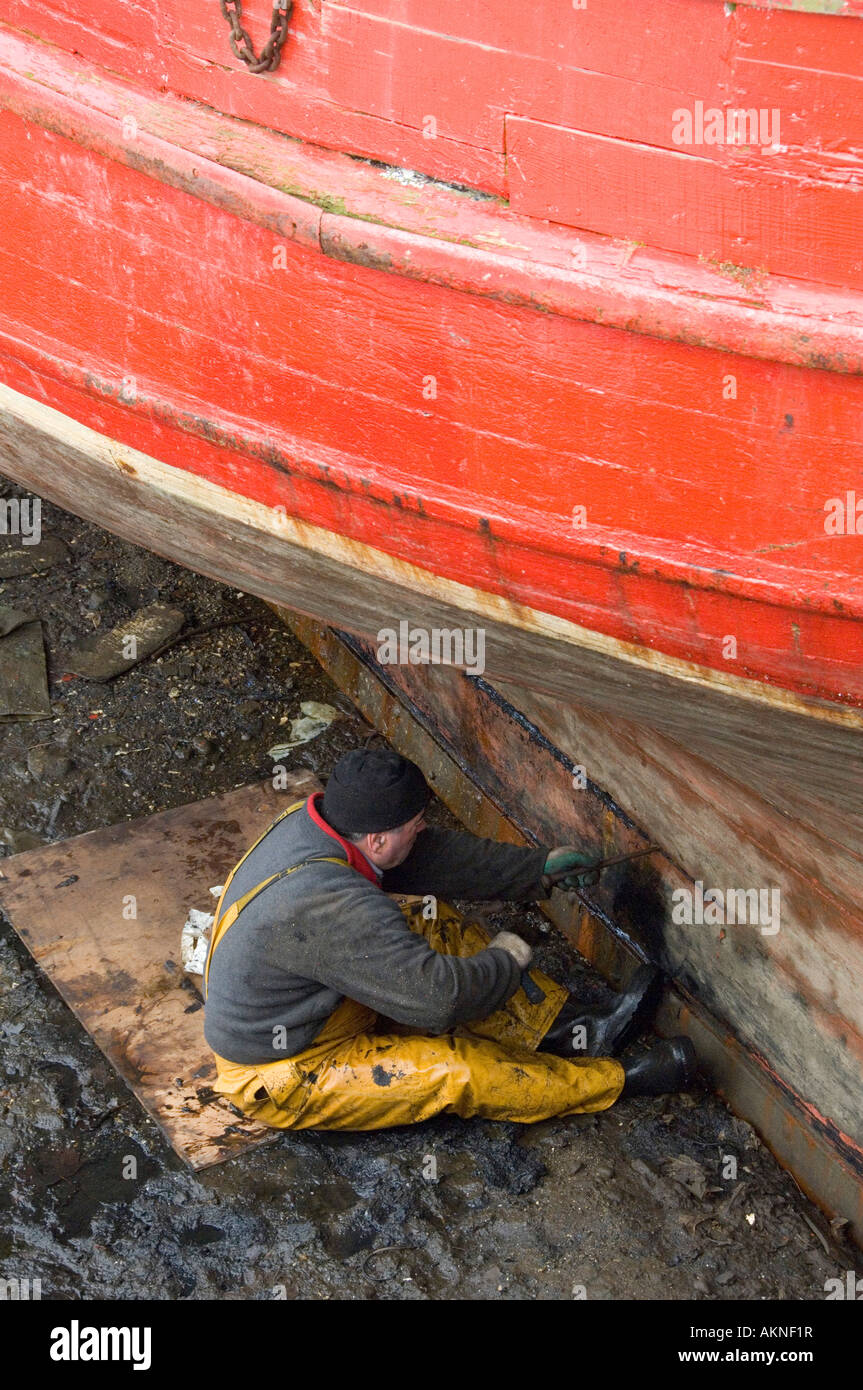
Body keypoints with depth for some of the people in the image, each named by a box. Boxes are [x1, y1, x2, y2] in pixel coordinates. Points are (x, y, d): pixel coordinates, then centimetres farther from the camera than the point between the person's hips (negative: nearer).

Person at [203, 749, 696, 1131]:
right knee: (455, 1070, -16)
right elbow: (435, 998, -34)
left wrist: (538, 867, 7)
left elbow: (438, 854, 4)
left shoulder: (317, 821, -10)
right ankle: (617, 1079, 2)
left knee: (433, 923, 3)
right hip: (281, 1081, -9)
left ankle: (575, 1028, 5)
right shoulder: (332, 906, -38)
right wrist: (503, 963, -15)